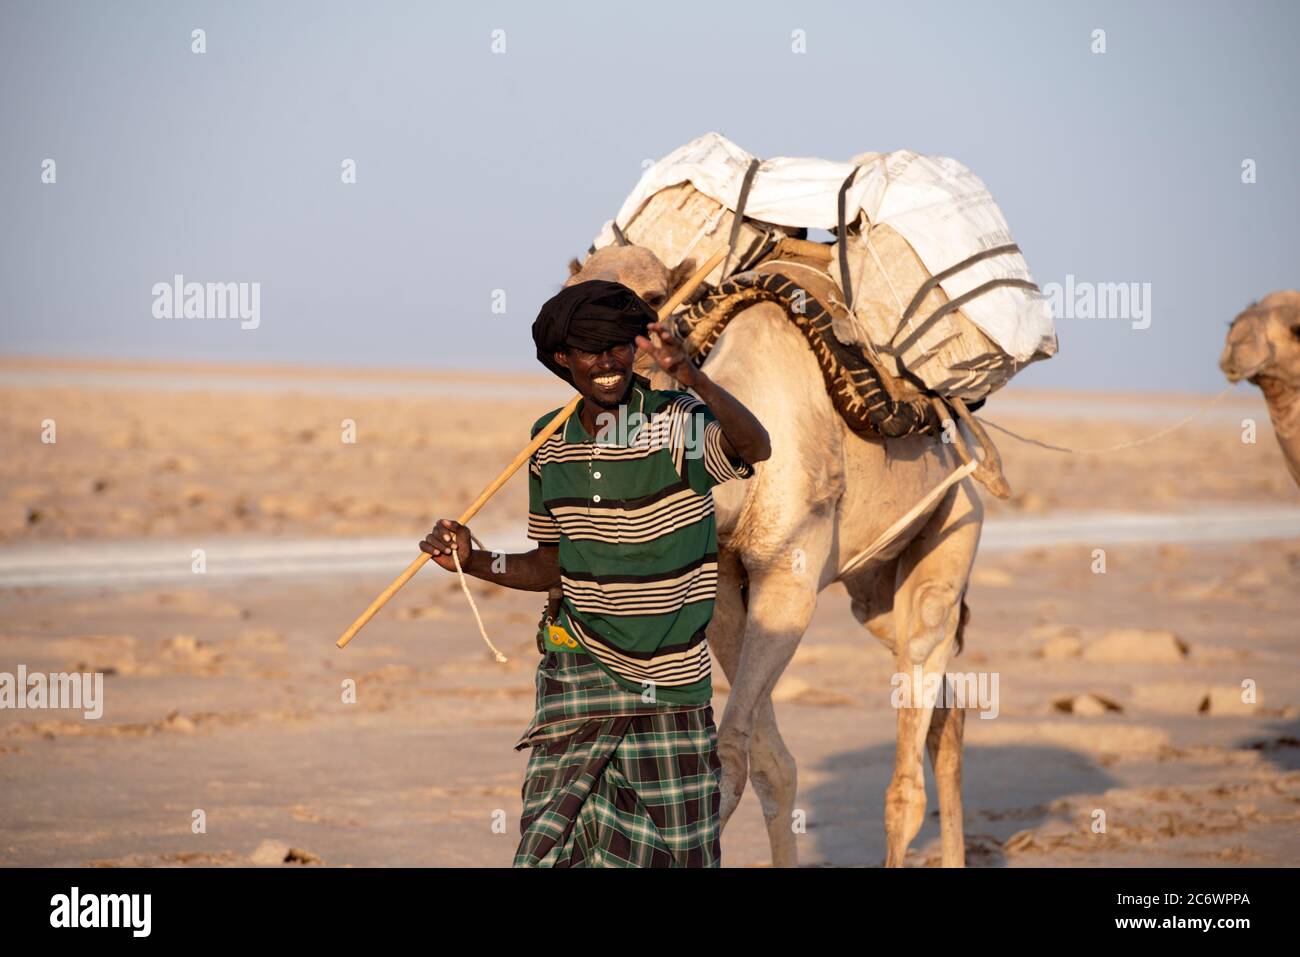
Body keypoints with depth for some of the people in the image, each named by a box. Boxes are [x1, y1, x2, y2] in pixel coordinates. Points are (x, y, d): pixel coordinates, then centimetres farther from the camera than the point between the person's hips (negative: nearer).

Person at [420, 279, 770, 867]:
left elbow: (756, 447, -33)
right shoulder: (551, 443, 6)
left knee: (680, 851, 6)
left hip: (670, 684, -2)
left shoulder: (677, 424, -11)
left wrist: (692, 378, -48)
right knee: (554, 842, -11)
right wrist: (471, 561, -2)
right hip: (579, 664, 2)